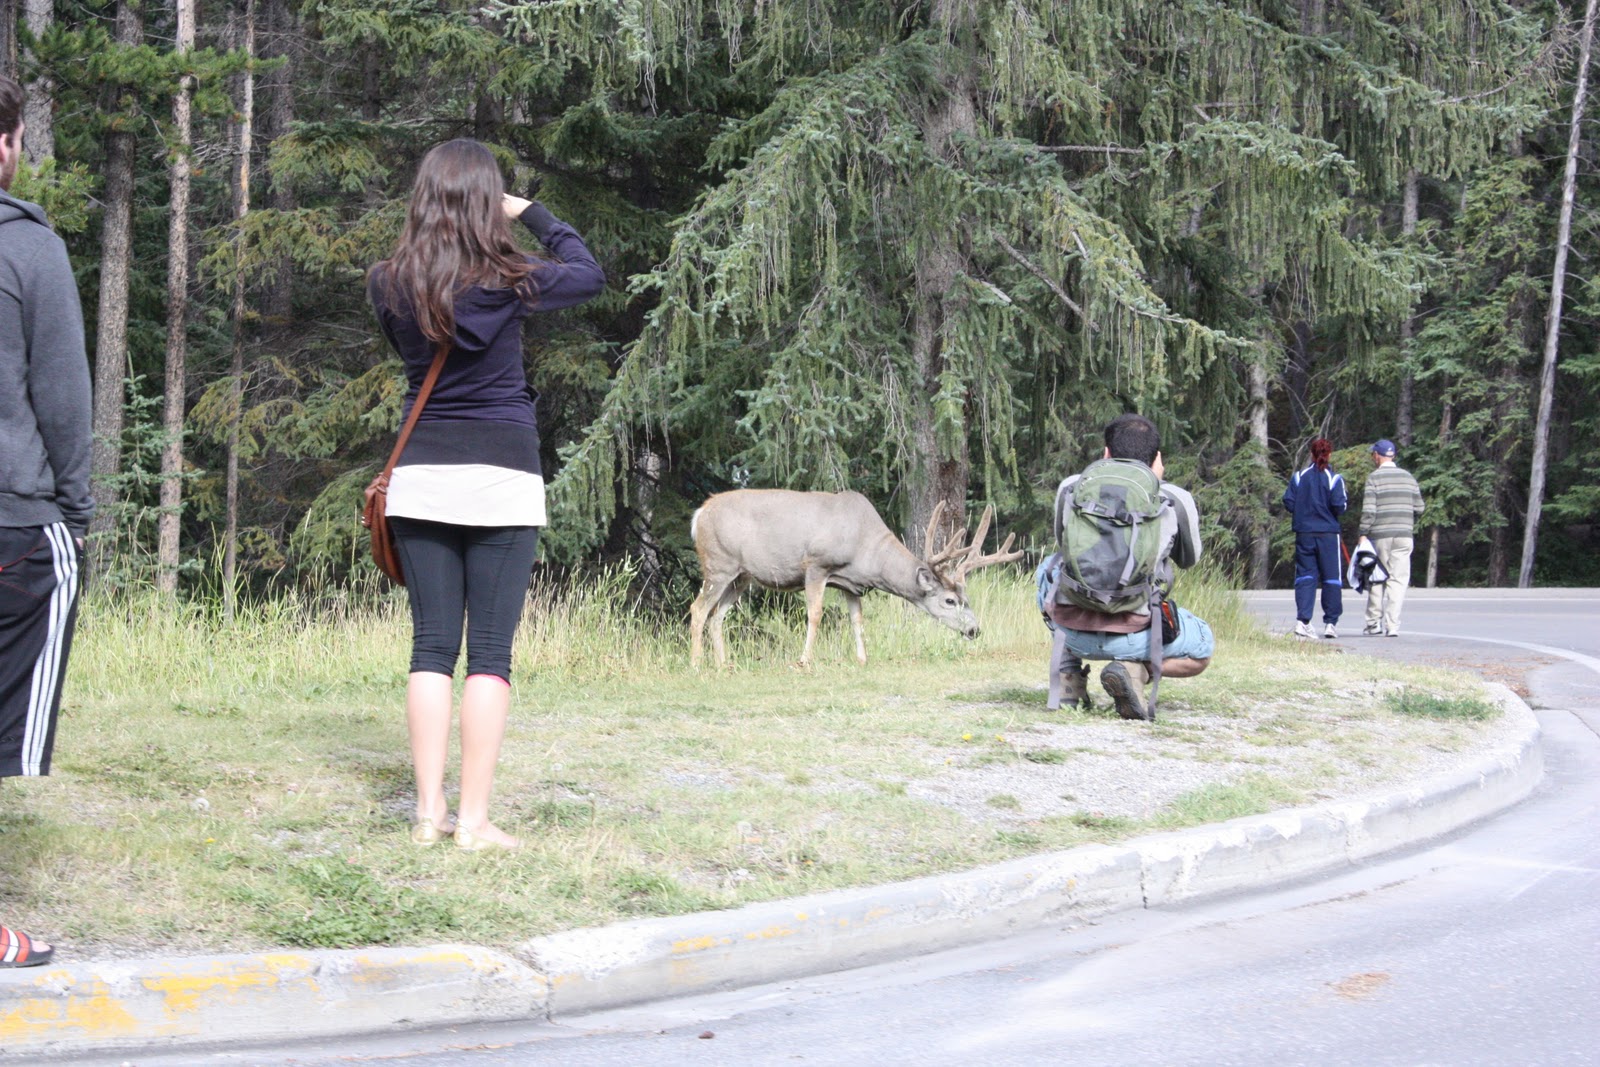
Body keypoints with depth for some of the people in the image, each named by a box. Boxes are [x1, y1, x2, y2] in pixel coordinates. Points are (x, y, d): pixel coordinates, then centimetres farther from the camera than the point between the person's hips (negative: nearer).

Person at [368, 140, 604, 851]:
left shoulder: (391, 285, 0)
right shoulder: (506, 281, -8)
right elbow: (588, 274, 9)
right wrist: (535, 215, 17)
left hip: (421, 475, 3)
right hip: (501, 476, -3)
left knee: (432, 646, 7)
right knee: (491, 651, 0)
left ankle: (429, 813, 6)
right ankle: (473, 821, -2)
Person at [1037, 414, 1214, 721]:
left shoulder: (1070, 487, 11)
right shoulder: (1176, 499, 7)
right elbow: (1189, 558, 27)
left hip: (1071, 628, 3)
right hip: (1131, 635, -3)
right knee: (1202, 649, 28)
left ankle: (1067, 673, 19)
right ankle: (1134, 670, -4)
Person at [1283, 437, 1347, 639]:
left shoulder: (1299, 477, 1)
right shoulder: (1334, 478, -7)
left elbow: (1288, 502, -2)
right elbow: (1339, 507, -14)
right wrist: (1345, 502, 8)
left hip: (1304, 533, 2)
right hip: (1328, 533, -2)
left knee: (1305, 576, 5)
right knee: (1332, 577, 7)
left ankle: (1302, 621, -8)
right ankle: (1330, 622, 8)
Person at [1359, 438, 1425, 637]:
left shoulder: (1374, 478, -3)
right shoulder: (1408, 477, 11)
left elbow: (1368, 510, -11)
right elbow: (1418, 508, 11)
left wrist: (1363, 534, -8)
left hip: (1380, 535, -3)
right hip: (1404, 535, 3)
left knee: (1376, 579, 8)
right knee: (1398, 579, 0)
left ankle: (1374, 622, 9)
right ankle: (1392, 625, -7)